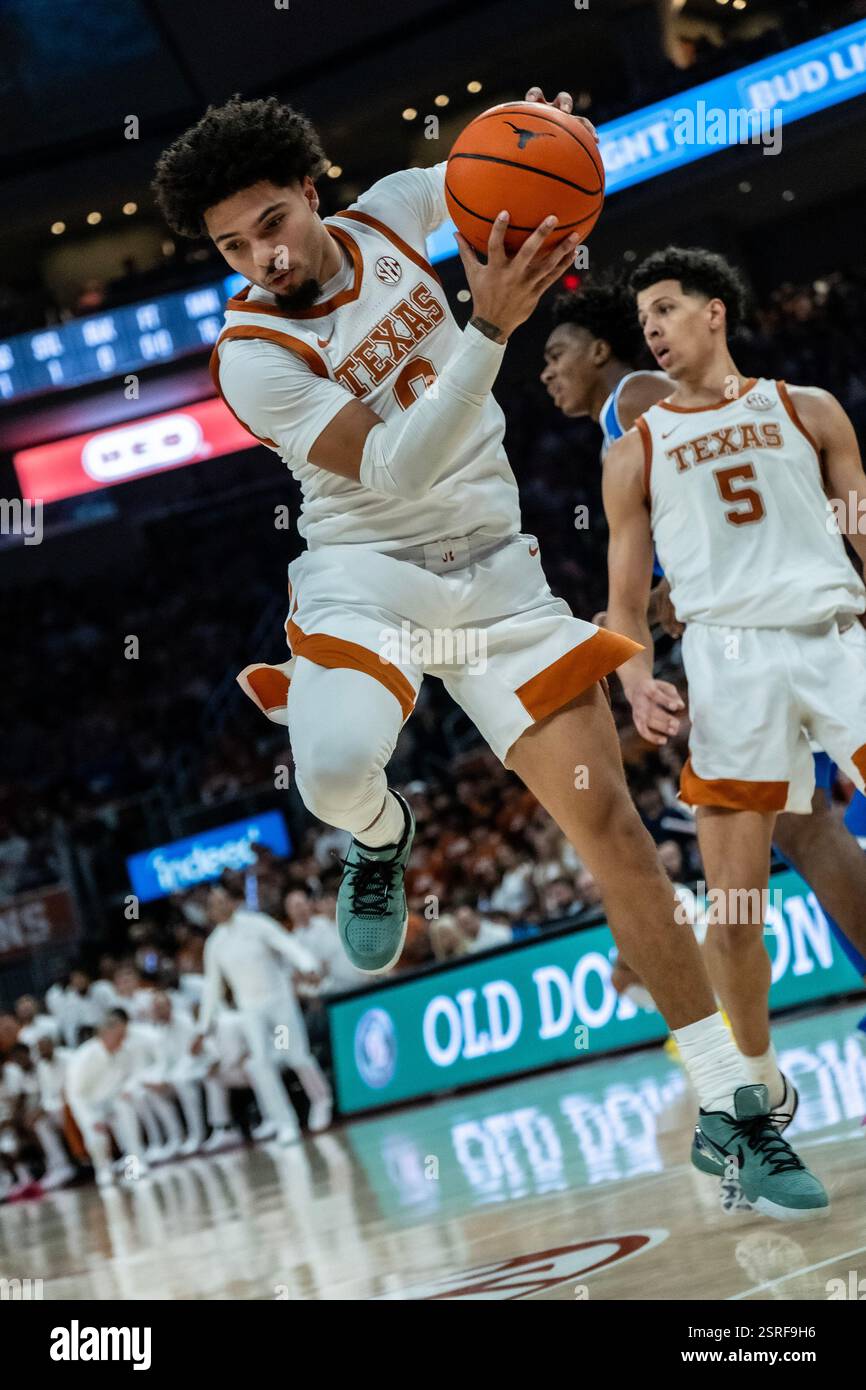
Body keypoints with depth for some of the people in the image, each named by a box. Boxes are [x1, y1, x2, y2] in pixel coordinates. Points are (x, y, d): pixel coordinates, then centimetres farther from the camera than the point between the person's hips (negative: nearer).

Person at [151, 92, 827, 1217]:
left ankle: (730, 1104, 2)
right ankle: (380, 840, 4)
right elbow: (392, 470, -24)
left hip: (496, 571, 4)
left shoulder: (386, 215, 0)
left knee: (608, 820, -4)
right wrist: (489, 330, -34)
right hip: (369, 575, -4)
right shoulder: (253, 357, -16)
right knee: (337, 768, -36)